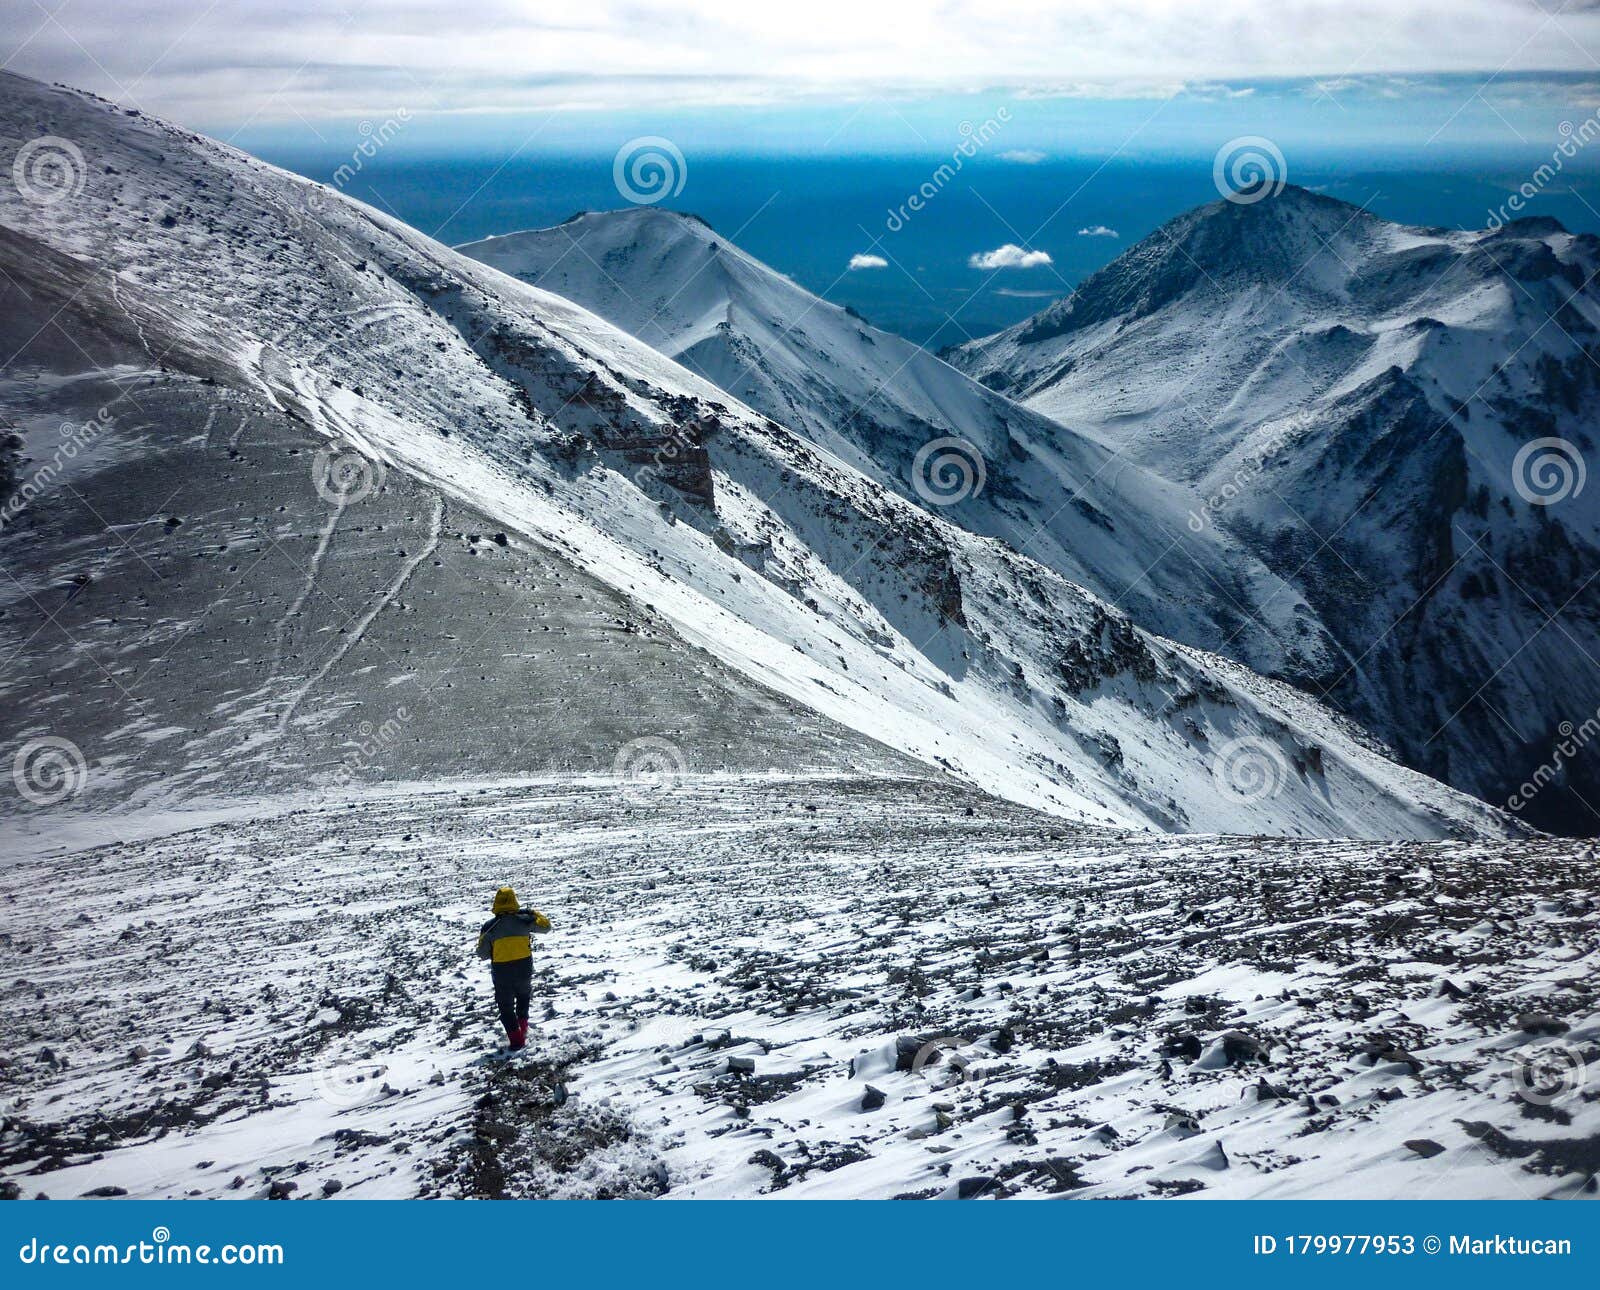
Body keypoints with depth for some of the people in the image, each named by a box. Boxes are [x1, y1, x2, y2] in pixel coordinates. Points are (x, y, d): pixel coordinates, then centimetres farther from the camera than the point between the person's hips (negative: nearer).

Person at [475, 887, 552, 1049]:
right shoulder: (523, 920, -9)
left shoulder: (490, 926, -11)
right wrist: (535, 914, 22)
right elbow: (545, 926, 8)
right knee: (523, 996, 31)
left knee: (506, 1007, 14)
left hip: (502, 973, -2)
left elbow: (482, 954, -3)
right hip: (524, 969, 2)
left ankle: (516, 1039, 7)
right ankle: (523, 1028, 25)